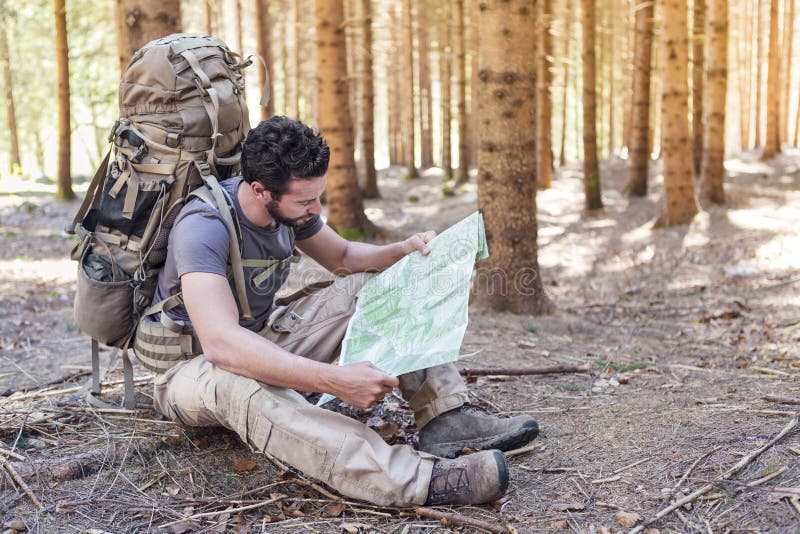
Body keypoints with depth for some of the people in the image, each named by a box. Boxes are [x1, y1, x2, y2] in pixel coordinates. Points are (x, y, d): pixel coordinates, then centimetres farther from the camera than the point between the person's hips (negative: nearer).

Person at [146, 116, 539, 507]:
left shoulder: (292, 206, -7)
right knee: (238, 383, -43)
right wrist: (334, 380, -50)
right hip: (191, 367, -7)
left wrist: (405, 251, -10)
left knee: (376, 286, -4)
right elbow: (221, 343, -43)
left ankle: (445, 414, -19)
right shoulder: (204, 227, -30)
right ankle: (417, 479, -55)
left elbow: (343, 257, 11)